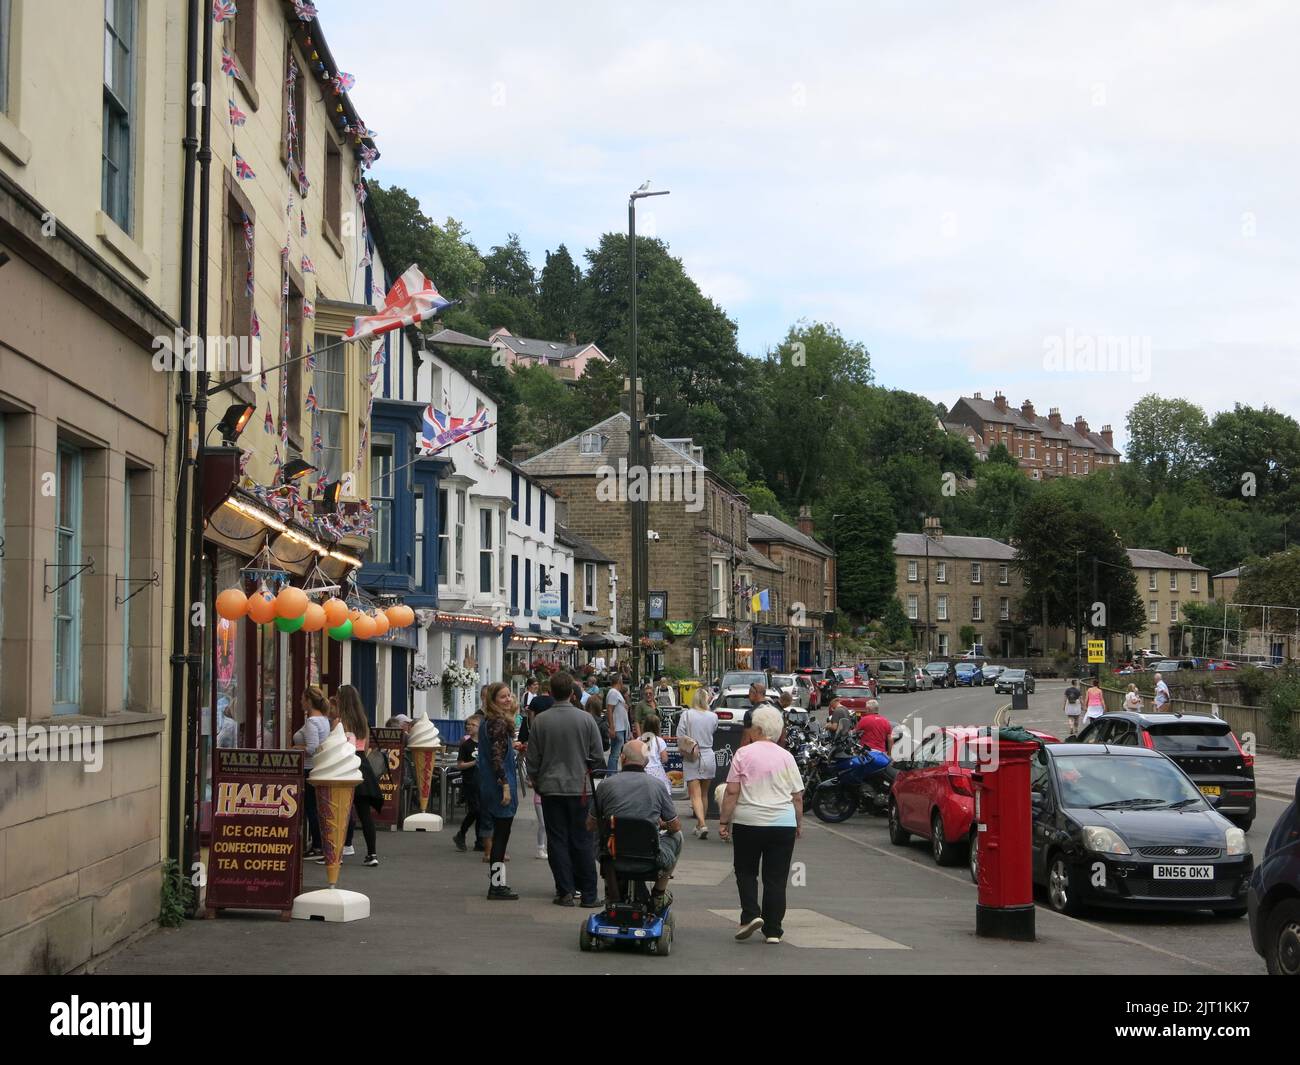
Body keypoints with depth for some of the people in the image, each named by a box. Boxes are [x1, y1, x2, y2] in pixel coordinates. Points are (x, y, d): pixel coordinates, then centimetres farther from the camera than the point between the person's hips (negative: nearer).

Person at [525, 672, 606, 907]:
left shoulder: (540, 721, -6)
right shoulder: (585, 719, -7)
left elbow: (532, 759, 0)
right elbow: (598, 757, -2)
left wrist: (536, 782, 17)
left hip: (550, 788, 0)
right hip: (580, 788, 0)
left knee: (557, 841, 6)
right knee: (582, 841, 5)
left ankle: (565, 892, 4)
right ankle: (588, 894, 6)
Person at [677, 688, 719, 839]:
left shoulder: (686, 715, -8)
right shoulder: (713, 717, -3)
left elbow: (680, 737, -6)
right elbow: (713, 732, 7)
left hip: (691, 759, -3)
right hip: (708, 757, 3)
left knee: (696, 795, -5)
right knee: (704, 794, 17)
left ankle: (702, 824, -22)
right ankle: (700, 825, 28)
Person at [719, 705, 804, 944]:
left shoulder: (743, 754, -4)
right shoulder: (787, 757, 4)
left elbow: (731, 792, -7)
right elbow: (798, 796, 6)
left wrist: (724, 821, -1)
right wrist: (798, 824, 17)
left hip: (748, 823, -2)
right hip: (783, 824, 2)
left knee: (745, 871, 14)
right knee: (776, 878, 6)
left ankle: (751, 914, -3)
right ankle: (773, 930, 7)